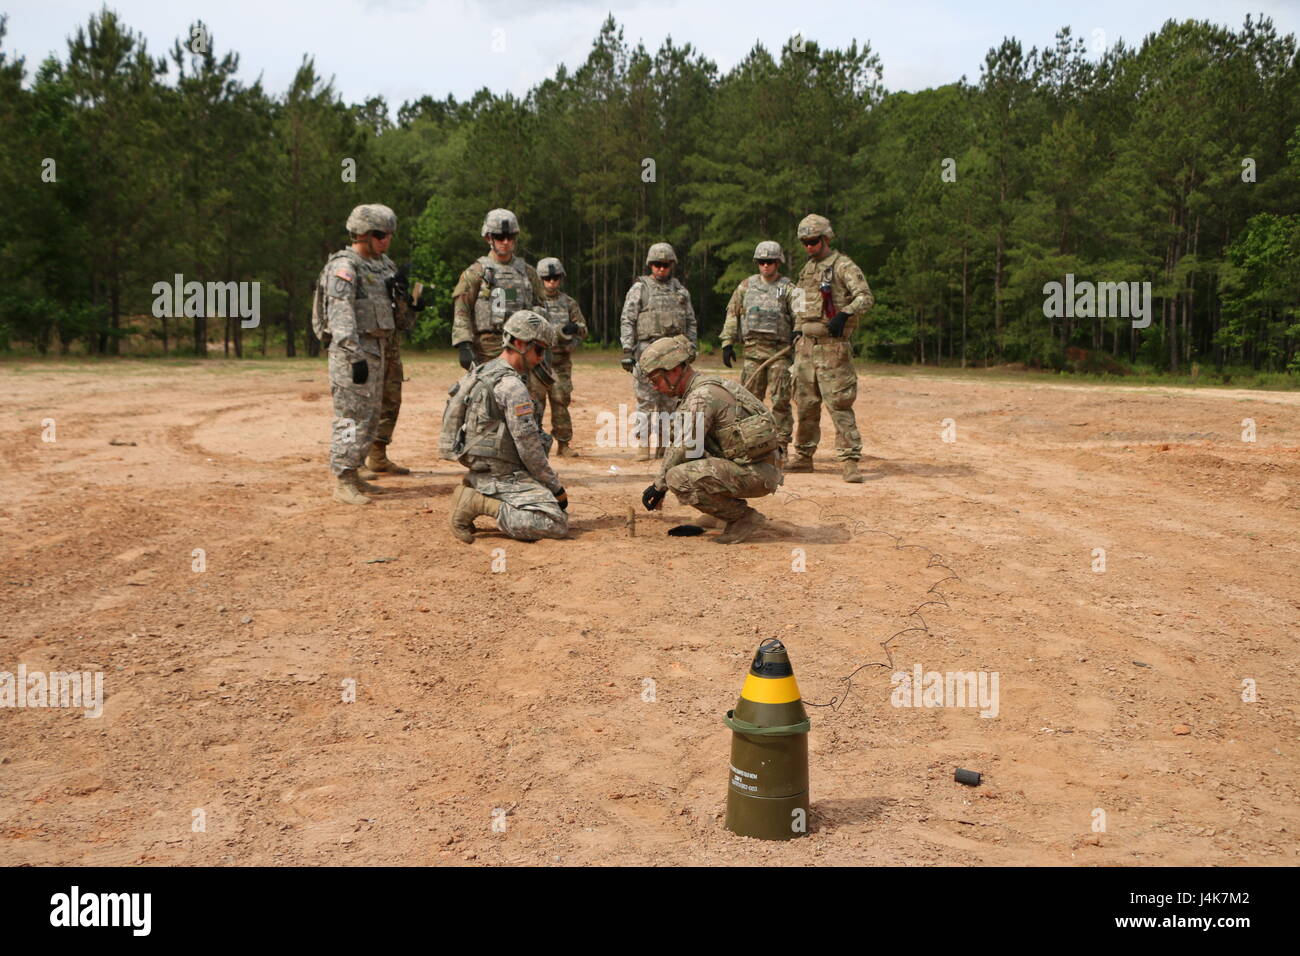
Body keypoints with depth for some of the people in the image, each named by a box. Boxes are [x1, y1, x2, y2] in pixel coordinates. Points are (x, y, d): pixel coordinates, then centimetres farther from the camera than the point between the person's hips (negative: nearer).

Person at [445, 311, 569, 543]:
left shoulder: (481, 373, 13)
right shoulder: (512, 386, -17)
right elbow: (529, 448, -17)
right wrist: (556, 487, -6)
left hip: (482, 471, 10)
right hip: (503, 477, -10)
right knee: (558, 524, -16)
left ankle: (475, 492, 9)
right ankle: (481, 504, -13)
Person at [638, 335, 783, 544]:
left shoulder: (702, 396, -15)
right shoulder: (707, 387, 17)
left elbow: (682, 448, -15)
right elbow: (683, 444, 23)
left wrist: (659, 485, -2)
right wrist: (661, 484, 20)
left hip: (756, 473, -10)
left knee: (678, 478, -19)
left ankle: (745, 517, -7)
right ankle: (737, 516, 15)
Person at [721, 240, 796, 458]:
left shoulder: (788, 289, 2)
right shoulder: (746, 286, 12)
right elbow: (732, 314, 13)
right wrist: (727, 342, 6)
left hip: (780, 351, -3)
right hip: (753, 350, 3)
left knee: (780, 400, -3)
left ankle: (780, 445, 2)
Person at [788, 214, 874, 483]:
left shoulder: (843, 266, -7)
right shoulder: (807, 269, 17)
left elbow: (866, 297, -18)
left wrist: (844, 314, -33)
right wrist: (797, 333, 19)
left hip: (832, 346, -7)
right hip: (805, 344, 7)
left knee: (839, 404, -10)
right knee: (805, 403, 11)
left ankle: (850, 461, -9)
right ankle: (804, 457, 21)